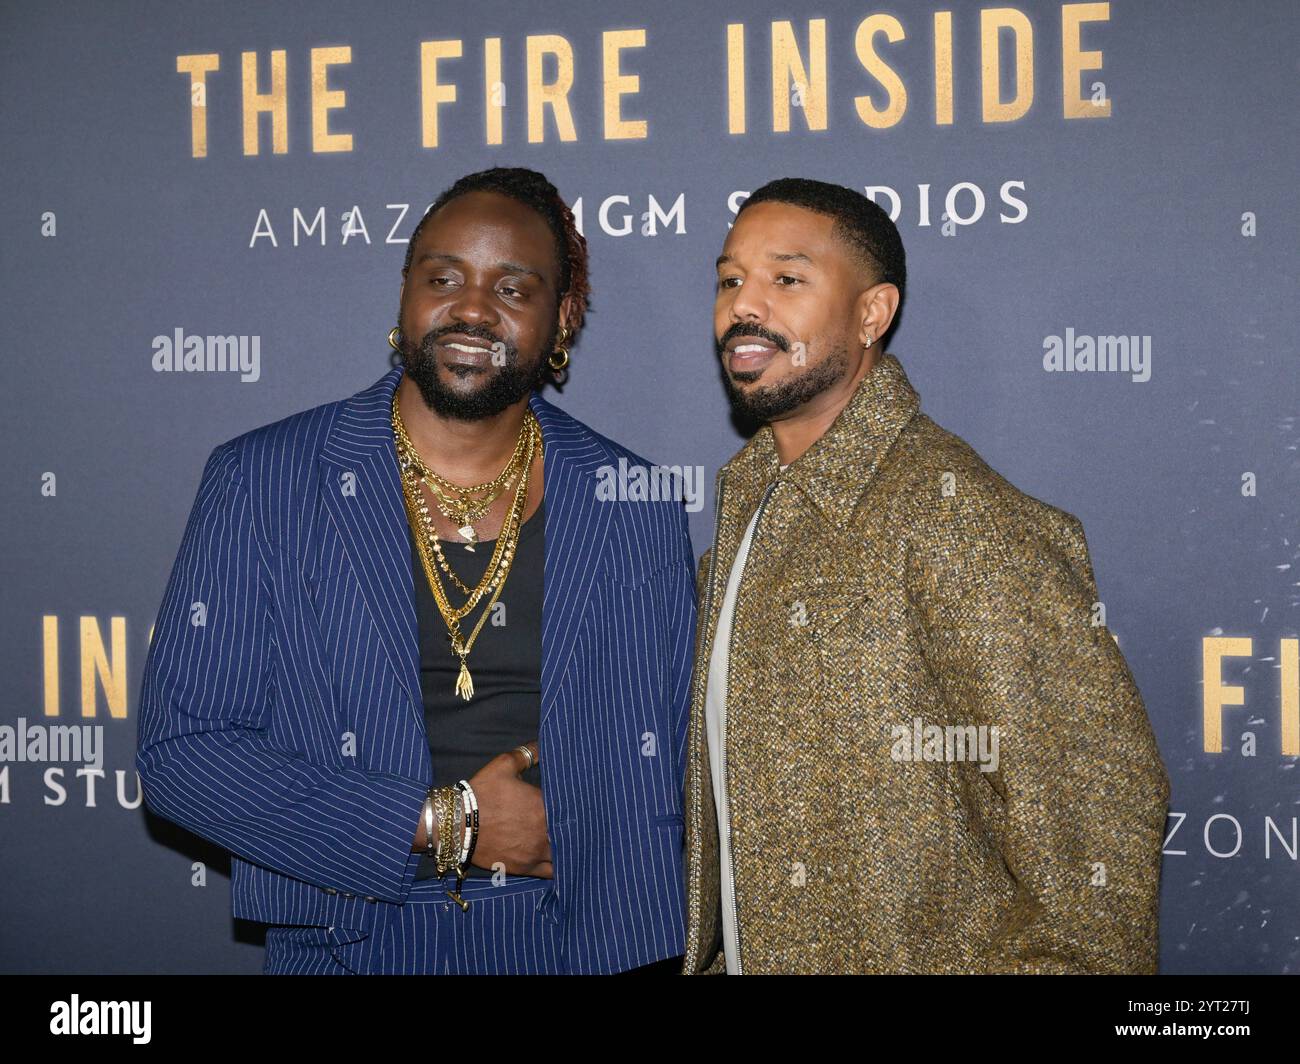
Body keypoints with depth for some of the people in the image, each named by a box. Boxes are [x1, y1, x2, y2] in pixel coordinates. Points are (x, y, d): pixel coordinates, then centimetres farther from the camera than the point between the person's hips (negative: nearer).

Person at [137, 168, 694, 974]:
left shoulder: (636, 507, 0)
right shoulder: (261, 484, -5)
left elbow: (676, 763, 5)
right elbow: (182, 749, -9)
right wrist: (442, 825, -14)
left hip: (595, 947, 1)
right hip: (353, 945, -1)